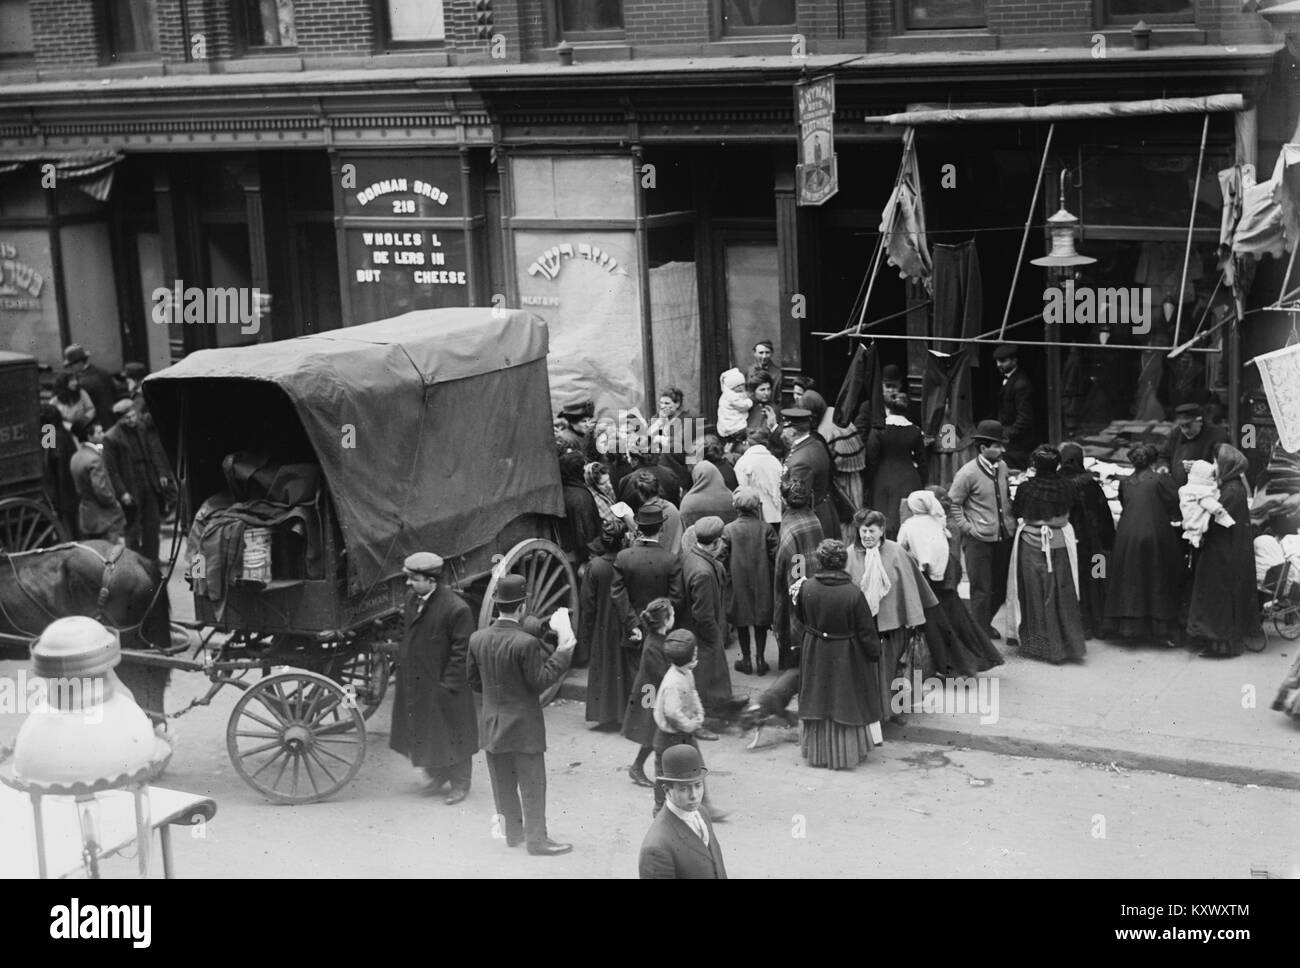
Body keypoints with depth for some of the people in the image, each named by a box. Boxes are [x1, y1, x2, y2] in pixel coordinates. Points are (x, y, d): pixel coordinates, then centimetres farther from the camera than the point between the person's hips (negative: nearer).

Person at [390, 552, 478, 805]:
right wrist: (402, 664, 9)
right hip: (414, 684, 7)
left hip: (442, 685, -7)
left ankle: (460, 784, 24)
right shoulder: (413, 600, 1)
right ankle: (437, 774, 37)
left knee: (451, 736, 8)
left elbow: (462, 651, -18)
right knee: (420, 732, 16)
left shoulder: (456, 609, -22)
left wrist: (447, 685, -18)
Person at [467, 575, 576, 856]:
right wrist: (564, 650, -18)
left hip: (491, 725, 6)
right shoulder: (526, 643, -23)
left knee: (504, 782, 17)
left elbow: (474, 682, 5)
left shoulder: (477, 639, -3)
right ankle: (537, 839, 11)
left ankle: (513, 831, 30)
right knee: (532, 785, 5)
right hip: (523, 725, -6)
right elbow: (541, 682, -18)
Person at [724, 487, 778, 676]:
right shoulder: (765, 528, -10)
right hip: (762, 582, 1)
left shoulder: (728, 530, -12)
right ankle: (761, 659, 17)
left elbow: (722, 559, -9)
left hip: (738, 582, -1)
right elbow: (775, 555, -8)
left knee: (742, 623, 11)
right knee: (761, 621, 13)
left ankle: (746, 660, 18)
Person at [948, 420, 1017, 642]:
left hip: (1004, 537, 6)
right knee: (981, 591, -1)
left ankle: (986, 624, 35)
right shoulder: (967, 473, -14)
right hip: (979, 540, -6)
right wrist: (967, 527, -12)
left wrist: (1011, 519, 9)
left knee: (1002, 589, 14)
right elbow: (953, 504, -8)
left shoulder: (1002, 467, 5)